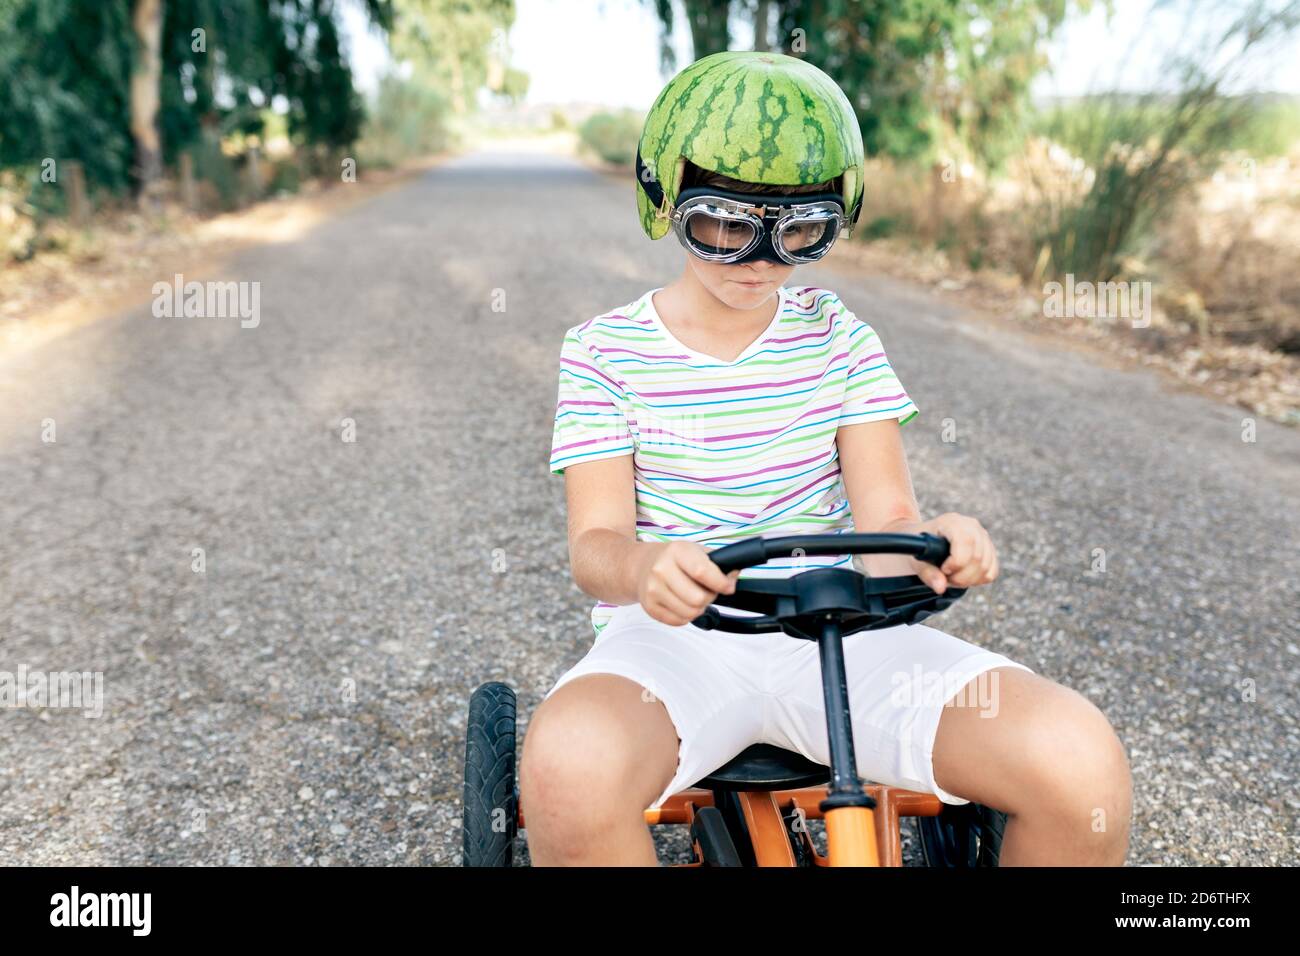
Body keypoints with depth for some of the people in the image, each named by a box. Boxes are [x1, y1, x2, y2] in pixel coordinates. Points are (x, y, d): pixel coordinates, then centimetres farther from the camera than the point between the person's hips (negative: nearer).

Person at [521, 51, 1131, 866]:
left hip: (835, 630, 2)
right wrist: (644, 567, -32)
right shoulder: (606, 350, 2)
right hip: (674, 632, -1)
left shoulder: (838, 336, 8)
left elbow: (884, 516, 1)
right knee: (571, 765, -38)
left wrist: (935, 543, -25)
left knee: (1081, 763, -22)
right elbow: (597, 537, -6)